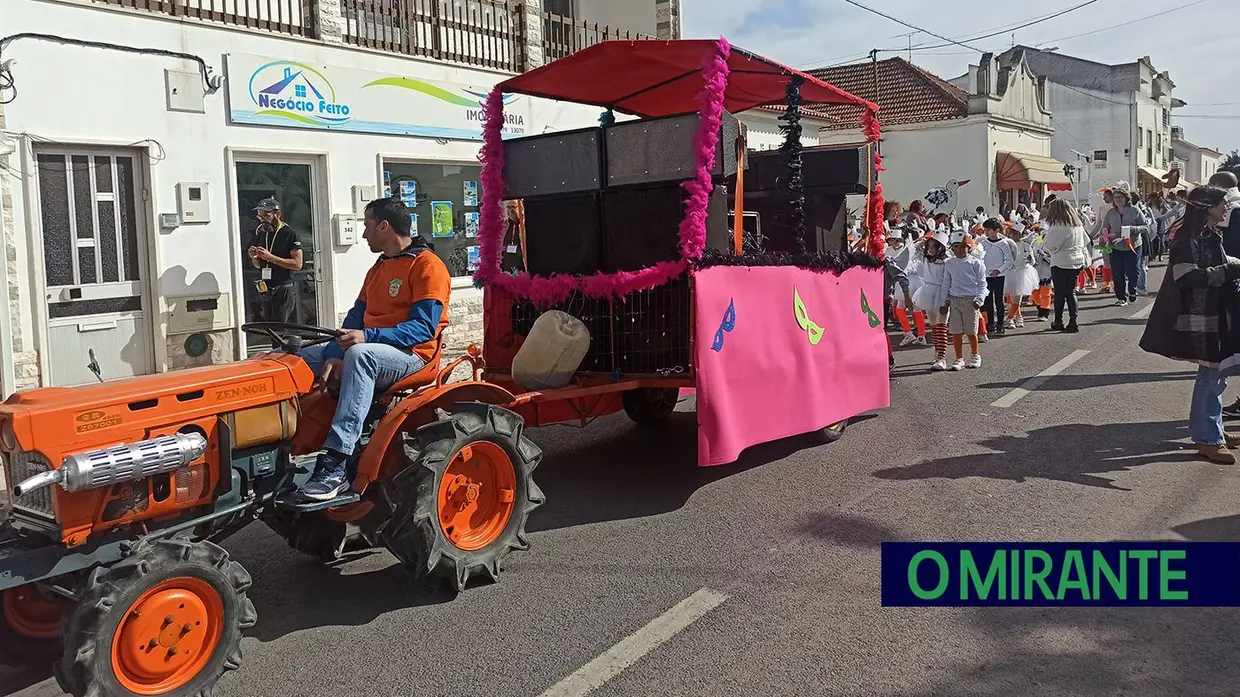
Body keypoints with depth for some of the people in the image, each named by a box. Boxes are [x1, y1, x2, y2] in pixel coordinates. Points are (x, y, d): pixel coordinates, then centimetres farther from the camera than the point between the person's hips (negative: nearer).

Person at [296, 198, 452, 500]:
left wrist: (368, 336, -30)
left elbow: (424, 327, -19)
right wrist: (334, 355, -8)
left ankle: (335, 466, -44)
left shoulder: (428, 266, -8)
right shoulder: (377, 269, 22)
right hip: (372, 350, 9)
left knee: (358, 355, -38)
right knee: (299, 358, 0)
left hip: (411, 355, -9)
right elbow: (356, 316, 11)